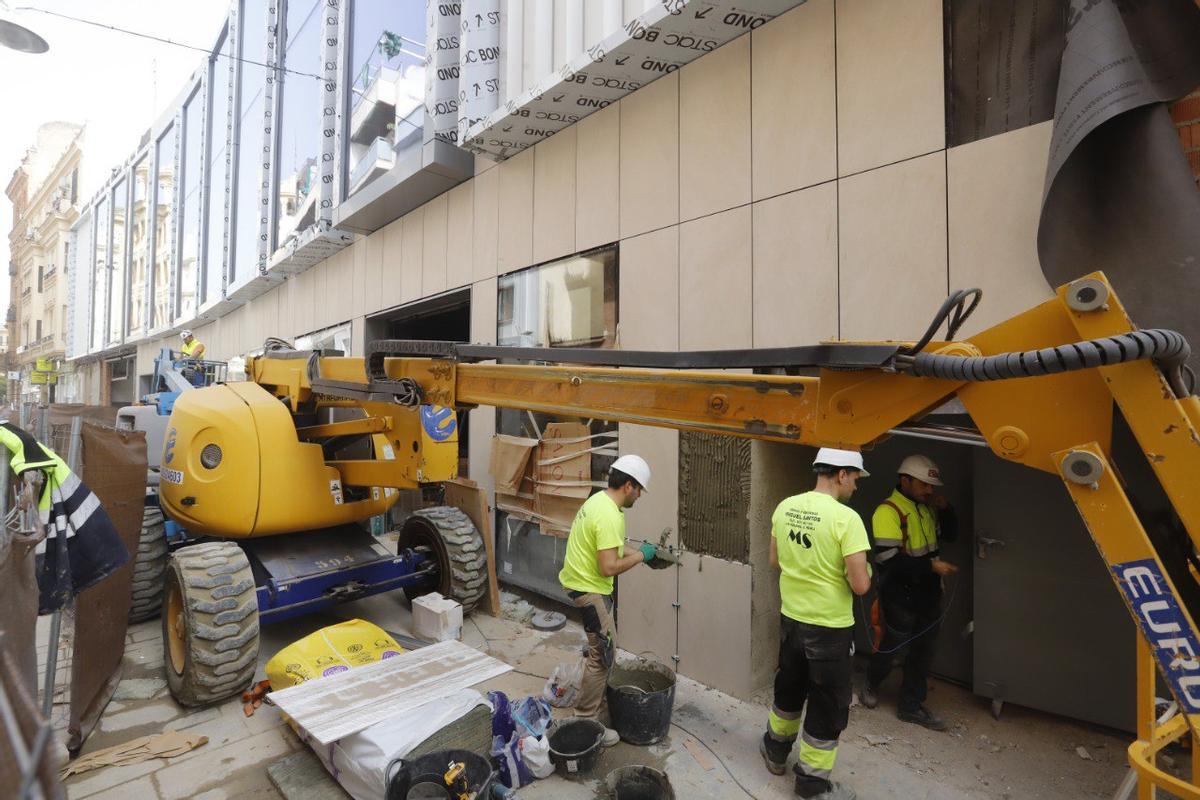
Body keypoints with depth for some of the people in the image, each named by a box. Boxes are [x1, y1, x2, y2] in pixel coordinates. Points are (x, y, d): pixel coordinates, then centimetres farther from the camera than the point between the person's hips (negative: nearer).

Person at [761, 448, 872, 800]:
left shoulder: (785, 507, -3)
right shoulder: (846, 518, -23)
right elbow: (860, 585, -21)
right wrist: (864, 571, 0)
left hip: (791, 618, 6)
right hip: (829, 627, -6)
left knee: (789, 689, 26)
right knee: (828, 704, 14)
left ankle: (775, 750, 45)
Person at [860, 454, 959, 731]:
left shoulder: (927, 508, 5)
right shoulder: (888, 511, -20)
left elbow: (950, 535, 17)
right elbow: (889, 558, -25)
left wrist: (945, 509, -1)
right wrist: (932, 566, -26)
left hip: (928, 593, 7)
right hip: (900, 595, -7)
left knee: (924, 650, 14)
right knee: (891, 646, 11)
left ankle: (911, 705, 29)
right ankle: (871, 686, 38)